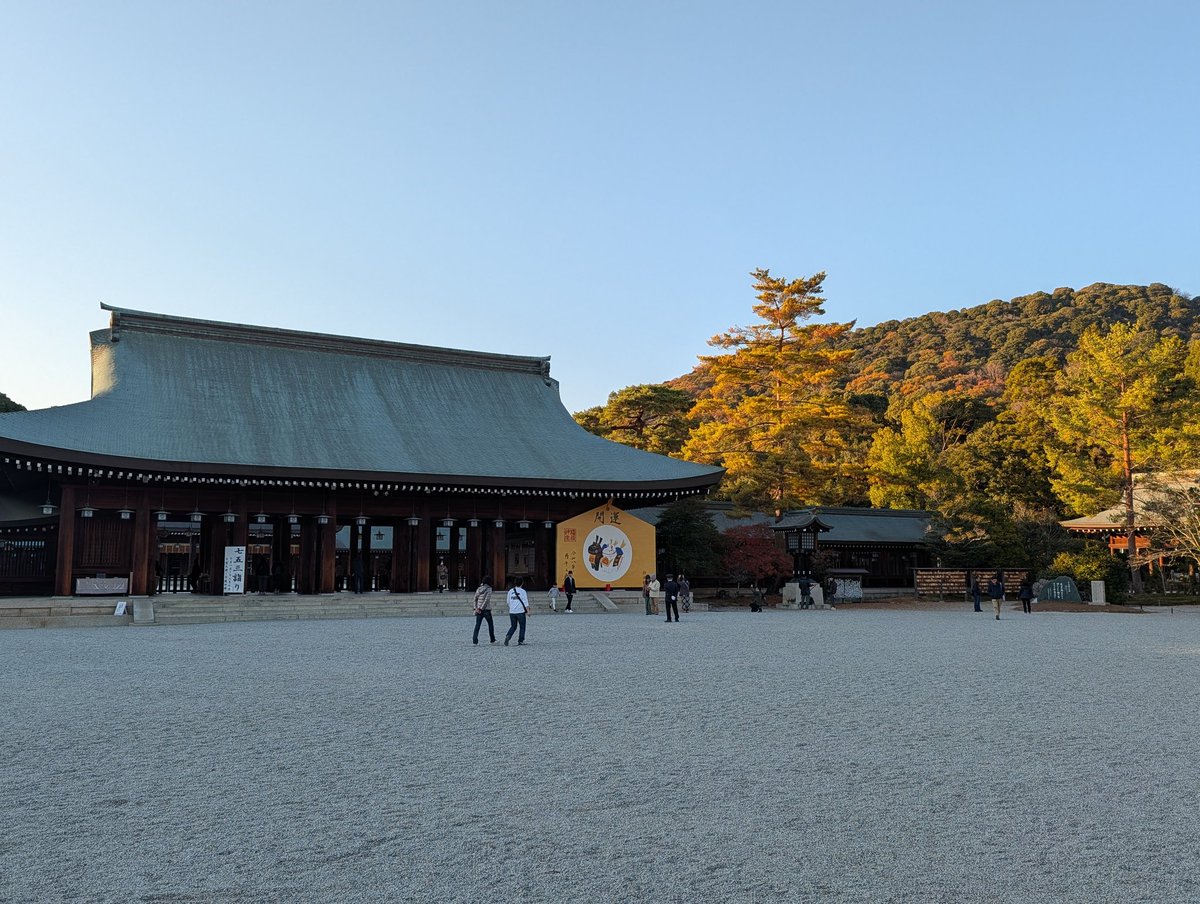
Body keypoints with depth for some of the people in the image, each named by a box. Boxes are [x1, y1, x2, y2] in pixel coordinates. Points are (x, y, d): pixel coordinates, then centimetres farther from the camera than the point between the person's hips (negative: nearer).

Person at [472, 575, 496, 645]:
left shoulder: (479, 588, 7)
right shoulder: (489, 589, -9)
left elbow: (475, 599, 4)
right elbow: (486, 600, -16)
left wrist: (476, 608, 1)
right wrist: (481, 608, -14)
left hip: (478, 610, 4)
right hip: (486, 610, -4)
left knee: (477, 625, 2)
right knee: (491, 624, 12)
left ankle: (475, 641, -7)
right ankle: (492, 640, 21)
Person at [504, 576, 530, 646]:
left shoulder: (510, 591, 7)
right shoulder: (522, 591, -6)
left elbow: (508, 602, 14)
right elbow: (525, 602, -8)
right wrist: (528, 611, -3)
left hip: (512, 612, 4)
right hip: (520, 611, -4)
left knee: (513, 626, 14)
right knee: (522, 627, 10)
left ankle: (508, 636, -9)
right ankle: (520, 641, 8)